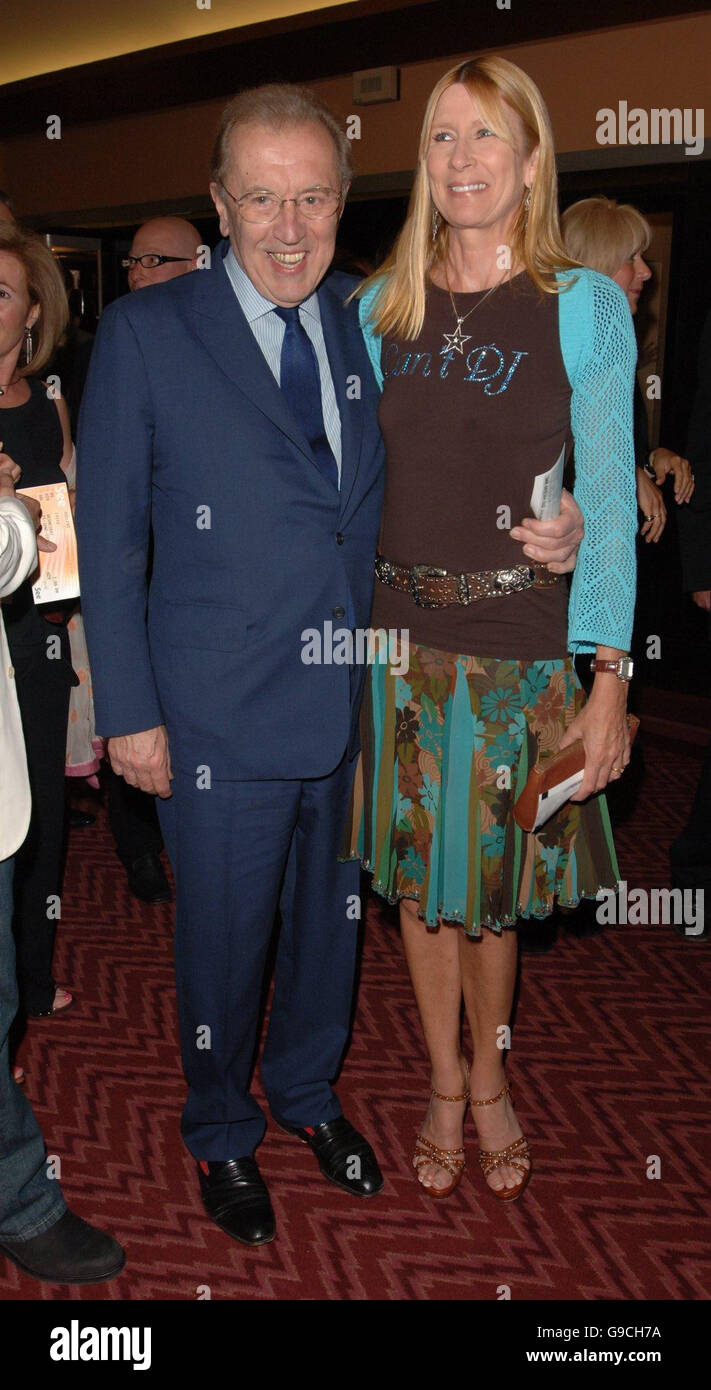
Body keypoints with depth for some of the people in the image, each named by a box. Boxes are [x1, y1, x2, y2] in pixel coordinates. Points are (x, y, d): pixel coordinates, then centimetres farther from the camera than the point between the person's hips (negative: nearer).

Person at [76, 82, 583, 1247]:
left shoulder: (369, 325, 3)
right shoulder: (147, 332, -8)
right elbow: (107, 535, -7)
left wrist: (543, 529, -7)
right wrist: (128, 711, -9)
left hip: (357, 706, 4)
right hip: (221, 715, -4)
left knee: (332, 918, 21)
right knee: (223, 940, 13)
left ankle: (308, 1091, 48)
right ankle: (222, 1133, 41)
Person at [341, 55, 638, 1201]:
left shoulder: (585, 306, -3)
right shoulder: (382, 306, 6)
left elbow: (607, 499, -6)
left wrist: (610, 677, -11)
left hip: (522, 642, -2)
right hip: (398, 633, 3)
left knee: (491, 883, 10)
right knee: (417, 873, 12)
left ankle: (489, 1081, 35)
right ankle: (444, 1085, 33)